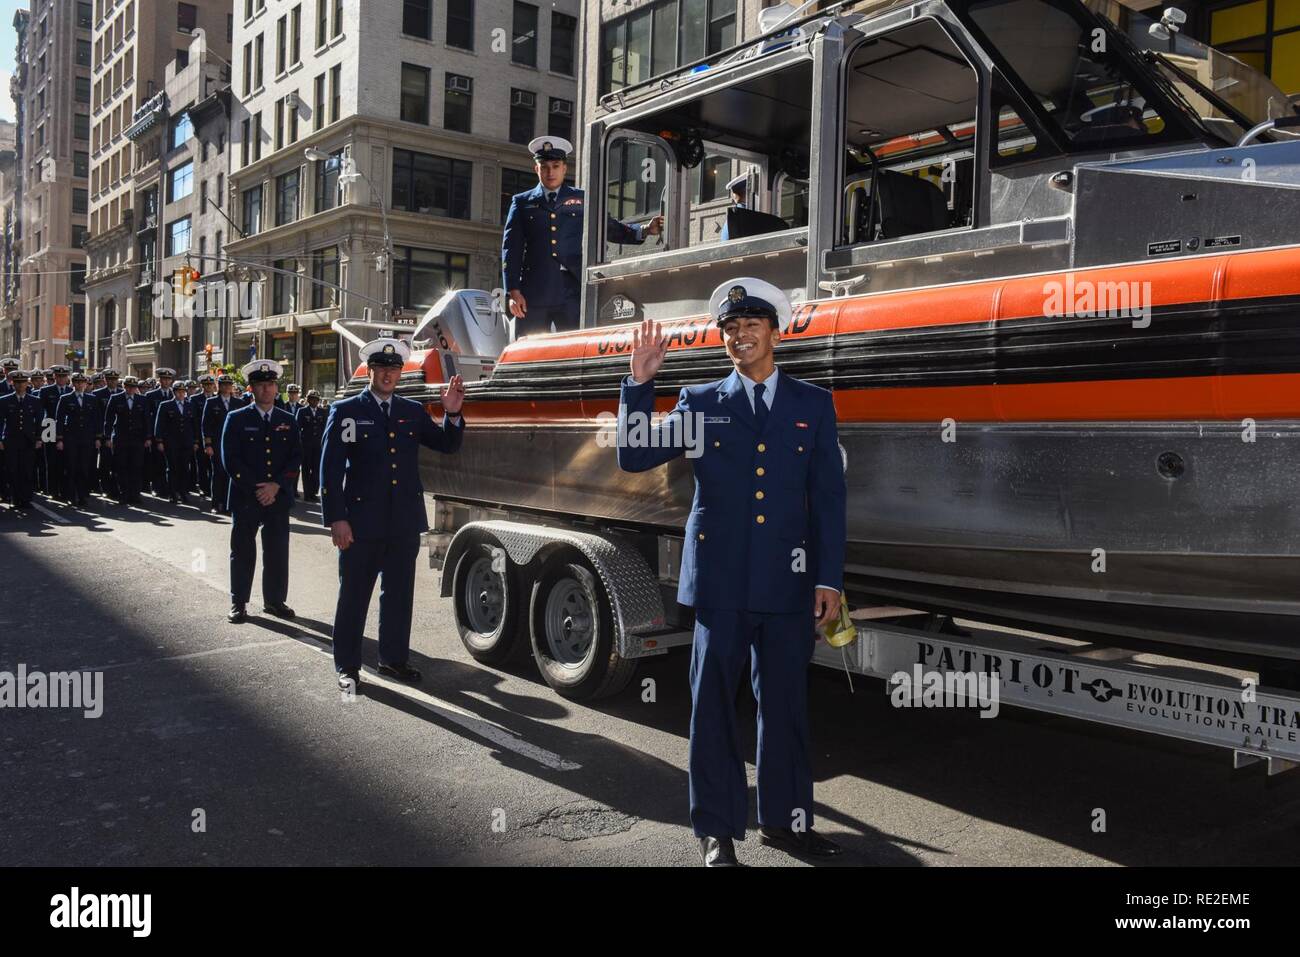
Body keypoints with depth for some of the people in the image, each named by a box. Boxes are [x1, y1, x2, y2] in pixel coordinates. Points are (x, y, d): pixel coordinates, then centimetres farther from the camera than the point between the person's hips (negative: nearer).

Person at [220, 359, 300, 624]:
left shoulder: (288, 421, 10)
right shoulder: (237, 419, 2)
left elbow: (295, 458, 3)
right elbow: (230, 460, -5)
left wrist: (276, 486, -10)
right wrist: (256, 489, -11)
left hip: (279, 498, 2)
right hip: (245, 498, -2)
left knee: (277, 552, 5)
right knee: (242, 552, 5)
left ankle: (275, 600, 17)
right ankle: (239, 603, 15)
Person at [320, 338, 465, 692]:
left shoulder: (413, 411, 10)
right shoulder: (345, 411, -1)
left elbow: (447, 445, 10)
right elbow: (330, 469, -6)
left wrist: (452, 414, -8)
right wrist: (336, 519, -12)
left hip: (405, 520, 4)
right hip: (362, 520, -4)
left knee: (399, 594, 13)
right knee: (354, 595, 6)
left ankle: (394, 658, 27)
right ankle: (347, 666, 17)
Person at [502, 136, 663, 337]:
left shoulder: (582, 200, 14)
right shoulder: (522, 202, 13)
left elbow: (610, 228, 14)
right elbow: (511, 248, 7)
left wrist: (644, 230, -3)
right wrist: (513, 292, -3)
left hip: (572, 293, 0)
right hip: (533, 296, 0)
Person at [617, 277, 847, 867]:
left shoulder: (812, 405, 8)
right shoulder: (701, 403, 9)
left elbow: (828, 499, 5)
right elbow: (634, 457, 2)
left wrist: (829, 580, -1)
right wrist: (640, 382, -6)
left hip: (789, 583, 1)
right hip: (719, 578, 0)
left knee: (785, 703, 9)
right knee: (713, 704, 6)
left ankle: (784, 819, 27)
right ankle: (717, 829, 19)